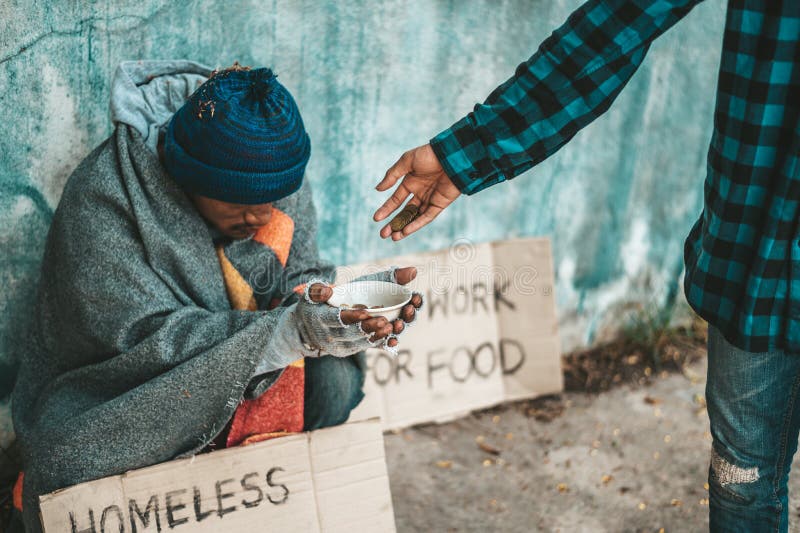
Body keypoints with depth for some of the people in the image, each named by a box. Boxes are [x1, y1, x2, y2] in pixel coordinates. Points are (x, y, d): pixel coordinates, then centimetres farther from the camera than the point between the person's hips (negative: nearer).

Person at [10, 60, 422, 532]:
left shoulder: (282, 183, -9)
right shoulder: (103, 199, -26)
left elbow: (298, 281, -5)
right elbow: (146, 337, -30)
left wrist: (342, 300, -31)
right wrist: (291, 332, -42)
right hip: (120, 385, -4)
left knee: (332, 380, -23)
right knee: (76, 469, -34)